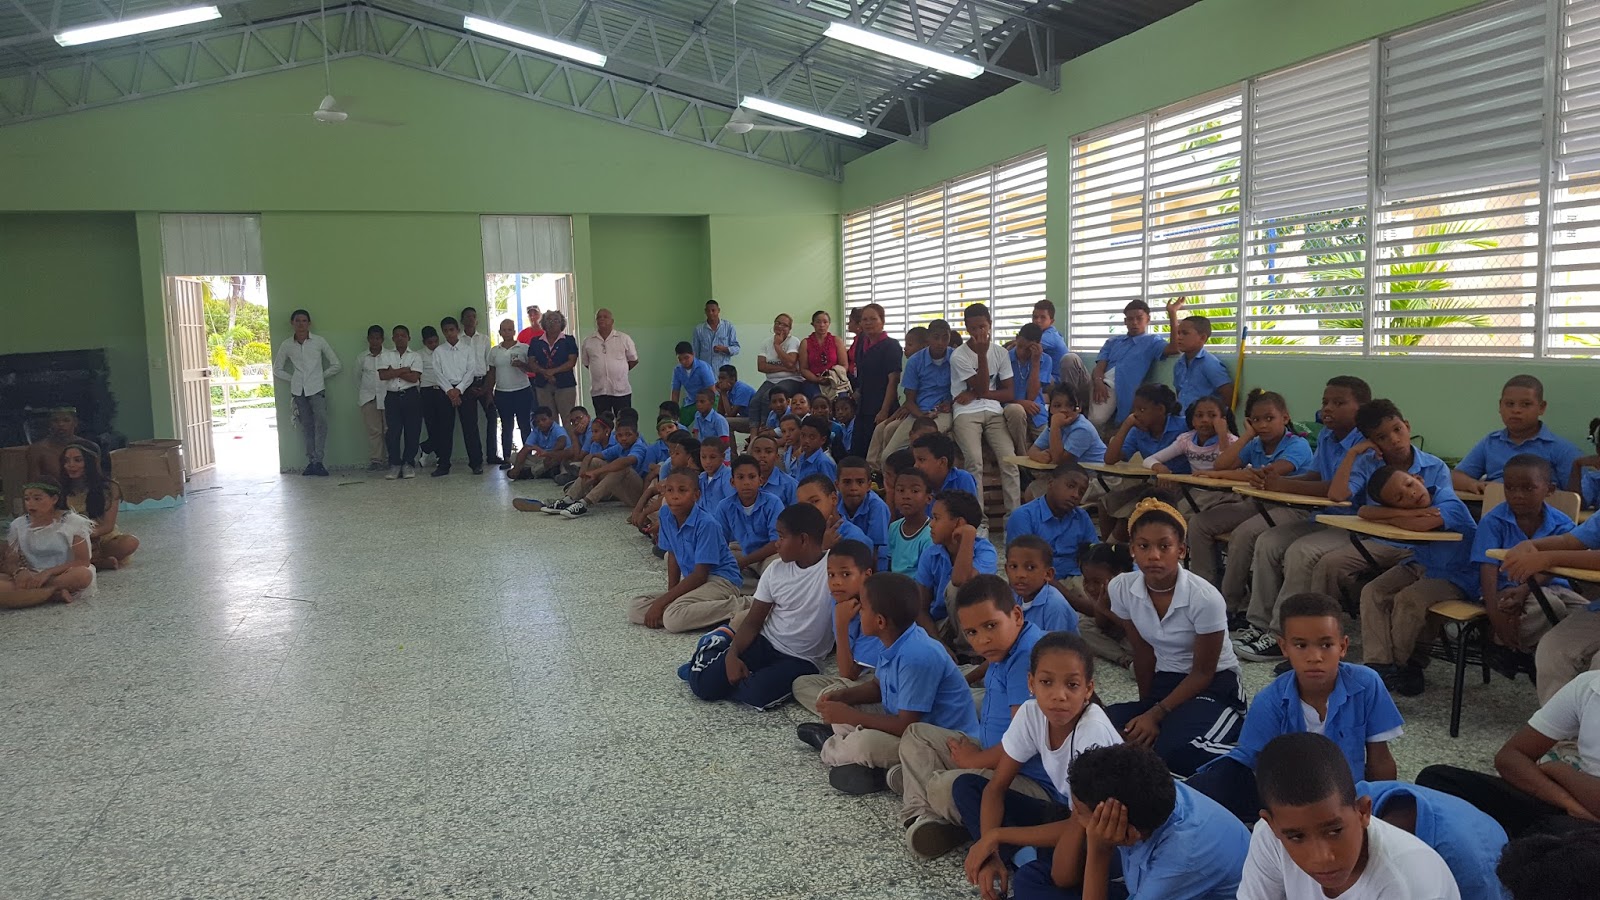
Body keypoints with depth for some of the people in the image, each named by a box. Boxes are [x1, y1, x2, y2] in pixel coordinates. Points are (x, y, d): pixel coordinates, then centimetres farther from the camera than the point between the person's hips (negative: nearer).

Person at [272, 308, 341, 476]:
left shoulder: (319, 341, 2)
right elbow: (277, 370, 16)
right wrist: (293, 379, 6)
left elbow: (335, 365, 8)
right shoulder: (287, 345, 7)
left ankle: (317, 462, -17)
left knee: (321, 423, -17)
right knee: (307, 427, 3)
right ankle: (312, 462, 5)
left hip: (317, 388, -2)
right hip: (298, 391, 2)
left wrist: (321, 376, 4)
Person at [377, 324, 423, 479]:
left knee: (412, 430, -1)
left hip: (411, 396, -1)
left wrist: (394, 372, -6)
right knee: (392, 431, -4)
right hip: (392, 396, 1)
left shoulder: (415, 356, 6)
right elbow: (383, 375, -5)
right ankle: (394, 465, 2)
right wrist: (404, 370, -8)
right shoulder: (386, 355, 11)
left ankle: (408, 464, 6)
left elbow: (414, 378, -7)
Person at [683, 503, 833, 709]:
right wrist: (732, 654, -12)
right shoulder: (776, 570, 1)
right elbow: (753, 622, 2)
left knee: (758, 694, -32)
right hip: (764, 643, 4)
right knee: (704, 684, -13)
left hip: (801, 660, -4)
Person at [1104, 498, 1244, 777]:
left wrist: (1156, 714, -18)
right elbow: (1143, 652, 4)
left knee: (1174, 750, -33)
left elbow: (1203, 672, -14)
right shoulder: (1121, 589, -10)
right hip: (1164, 683, 4)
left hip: (1214, 686, -4)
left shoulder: (1205, 597, -24)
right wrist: (1145, 707, 10)